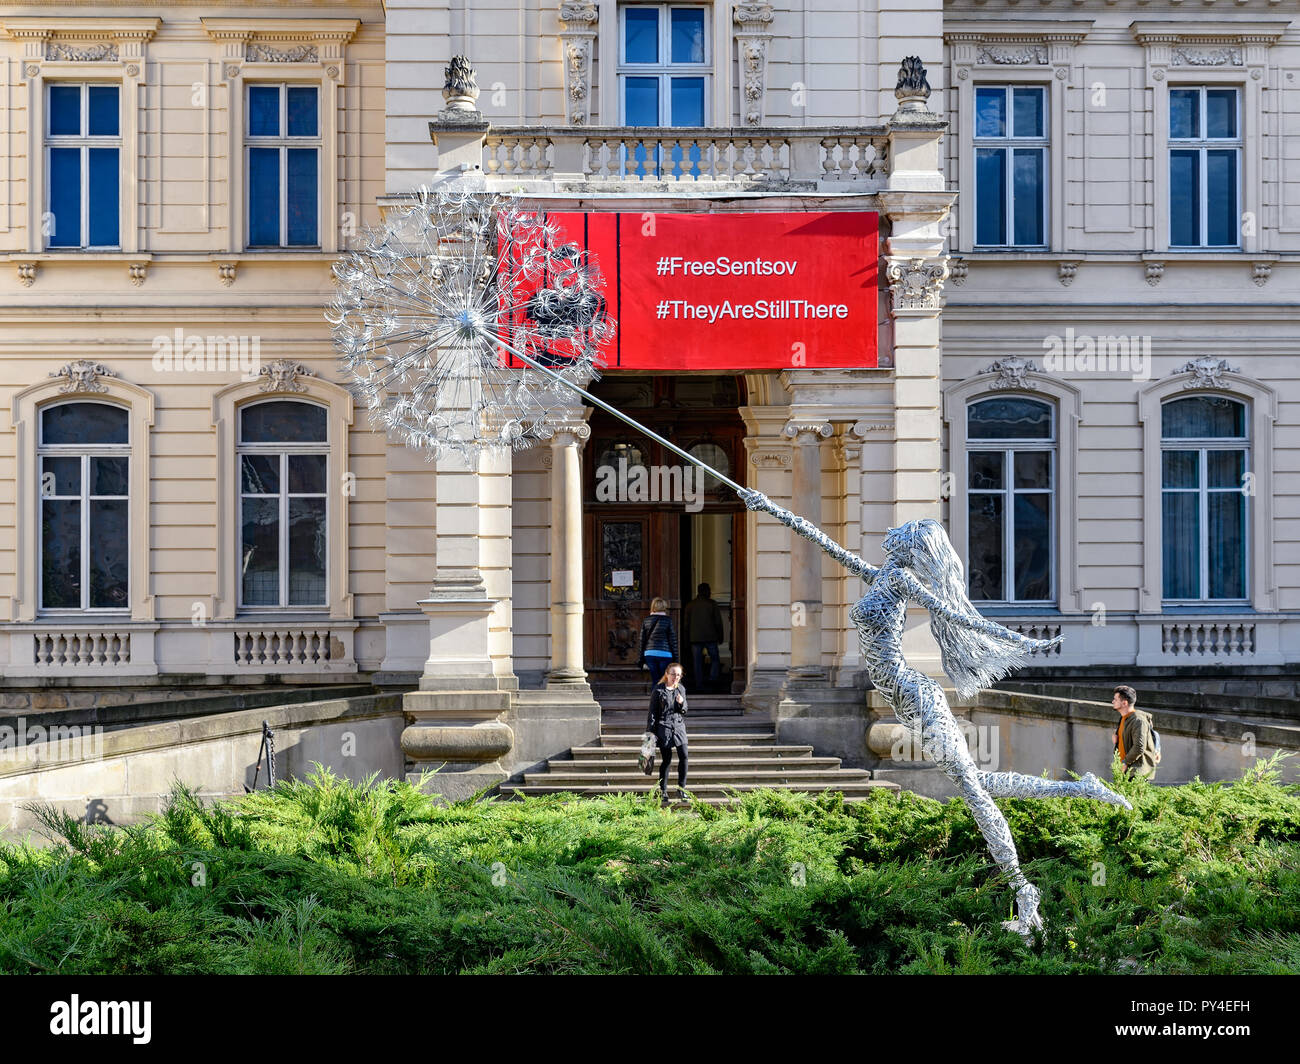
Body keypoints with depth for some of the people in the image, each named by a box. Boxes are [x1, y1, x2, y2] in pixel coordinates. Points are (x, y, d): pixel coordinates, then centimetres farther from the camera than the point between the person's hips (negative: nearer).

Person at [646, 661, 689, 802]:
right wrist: (650, 731, -6)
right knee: (666, 759, -1)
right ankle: (663, 791, 10)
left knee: (683, 756, -5)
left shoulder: (681, 689, 10)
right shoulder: (658, 690, -4)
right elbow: (652, 712, -3)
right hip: (664, 728, -4)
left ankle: (681, 788, 7)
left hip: (679, 727, 4)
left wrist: (682, 703, -7)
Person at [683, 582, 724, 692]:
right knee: (714, 659, 7)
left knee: (697, 662, 4)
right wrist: (720, 637, 8)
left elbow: (686, 623, 8)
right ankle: (713, 680, -10)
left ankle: (699, 684, 0)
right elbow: (718, 622, 0)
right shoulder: (712, 604, 0)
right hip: (710, 637, -2)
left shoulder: (690, 605, 6)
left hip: (695, 638, 2)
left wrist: (686, 638, 14)